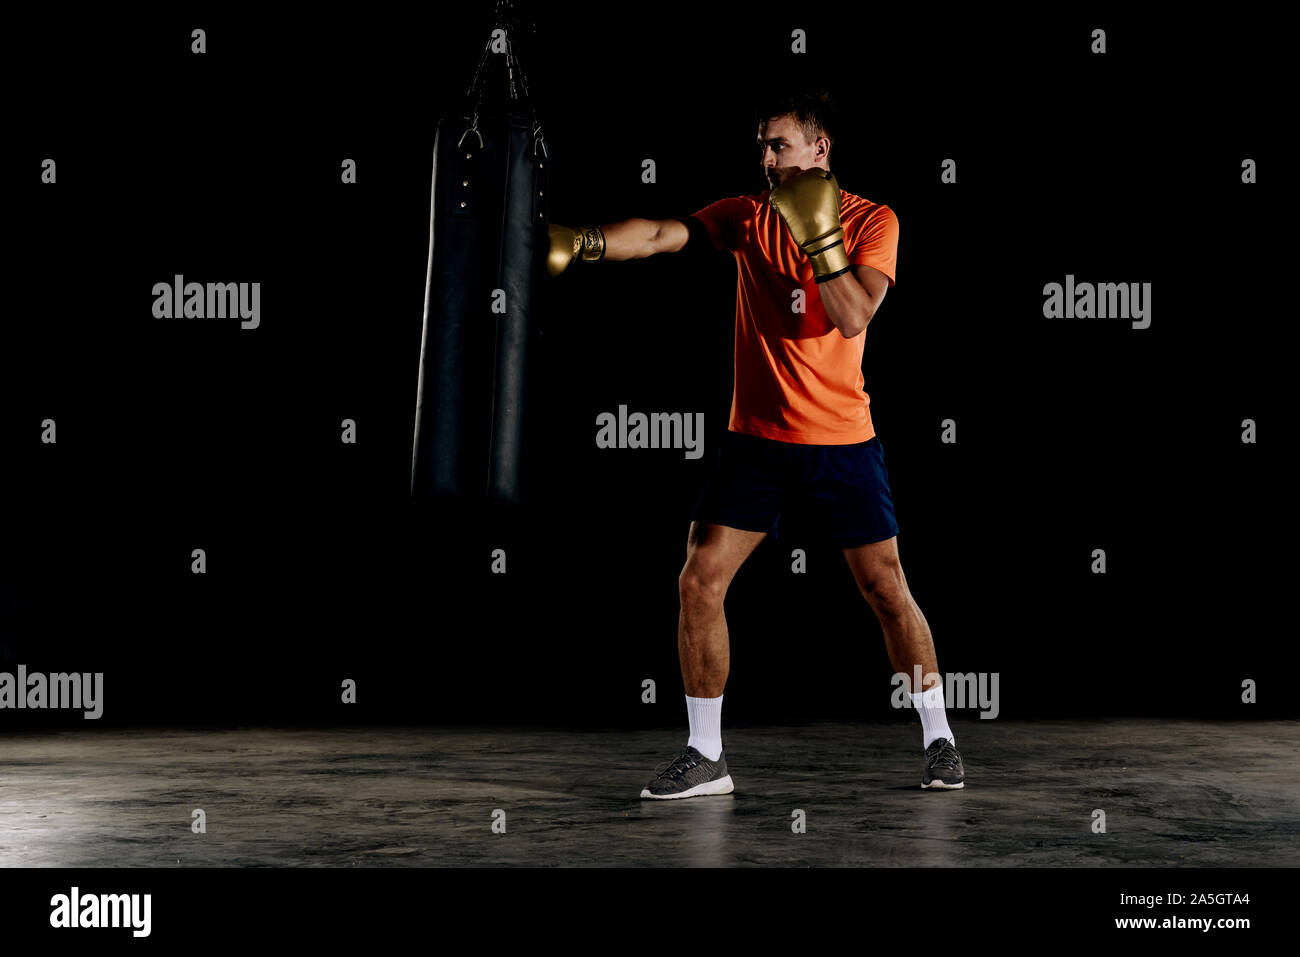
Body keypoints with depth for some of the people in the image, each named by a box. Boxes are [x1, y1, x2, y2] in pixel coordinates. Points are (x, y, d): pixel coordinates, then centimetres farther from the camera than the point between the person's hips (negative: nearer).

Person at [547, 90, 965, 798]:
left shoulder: (873, 222, -3)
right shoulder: (747, 215, 2)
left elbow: (851, 318, -17)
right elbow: (662, 234, -13)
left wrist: (818, 235, -25)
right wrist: (583, 243, -29)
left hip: (842, 440, -2)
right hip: (757, 439, 2)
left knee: (886, 589, 2)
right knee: (699, 581, -5)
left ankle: (938, 740, 21)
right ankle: (705, 758, 6)